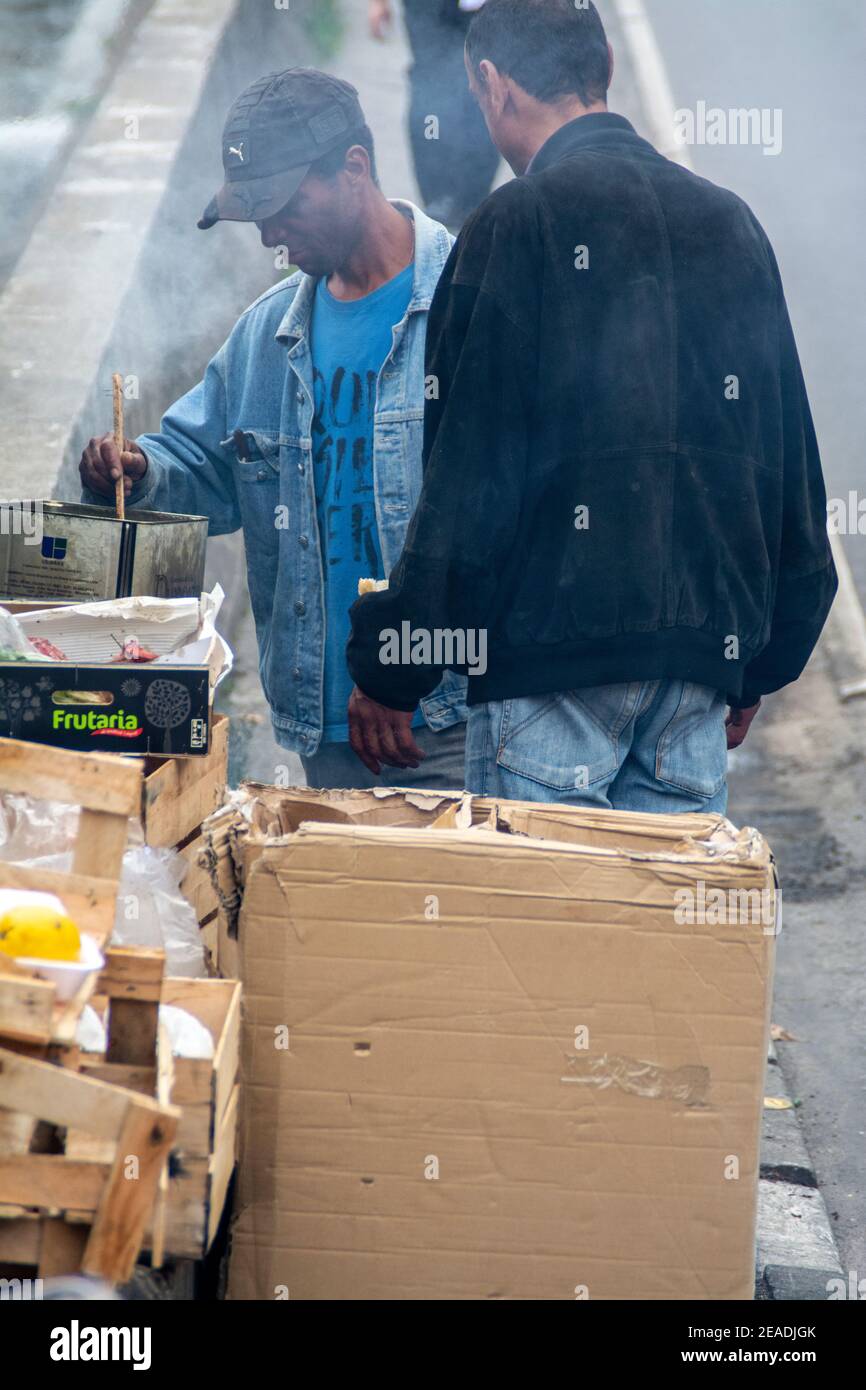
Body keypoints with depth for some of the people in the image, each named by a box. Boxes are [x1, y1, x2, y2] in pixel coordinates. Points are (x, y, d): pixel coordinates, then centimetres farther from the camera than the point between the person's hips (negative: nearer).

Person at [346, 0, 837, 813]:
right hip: (703, 649, 6)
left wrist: (388, 670, -3)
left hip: (555, 643, -6)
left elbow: (465, 475, -10)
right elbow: (792, 465, 17)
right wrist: (758, 667, 24)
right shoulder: (729, 223, 13)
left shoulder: (520, 222, -6)